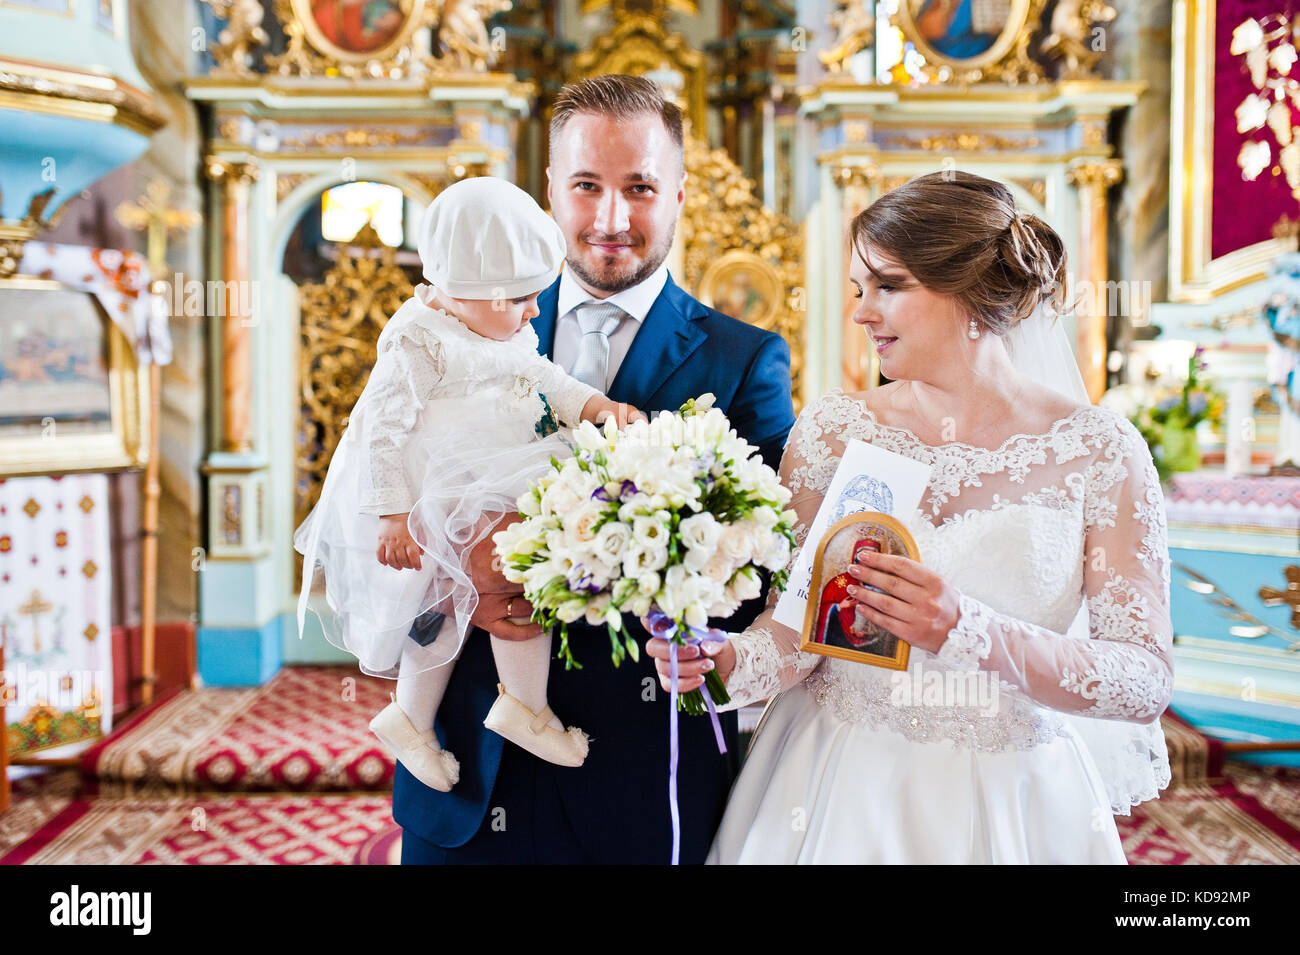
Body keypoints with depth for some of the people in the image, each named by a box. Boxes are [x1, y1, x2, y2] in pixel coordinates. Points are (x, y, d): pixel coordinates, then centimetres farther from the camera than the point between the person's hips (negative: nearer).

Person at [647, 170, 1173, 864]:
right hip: (840, 792, 2)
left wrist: (966, 632, -29)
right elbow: (799, 627, -7)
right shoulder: (829, 431, -4)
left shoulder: (1100, 450, -10)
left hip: (1012, 803, -1)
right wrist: (729, 663, -28)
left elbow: (1147, 682, -15)